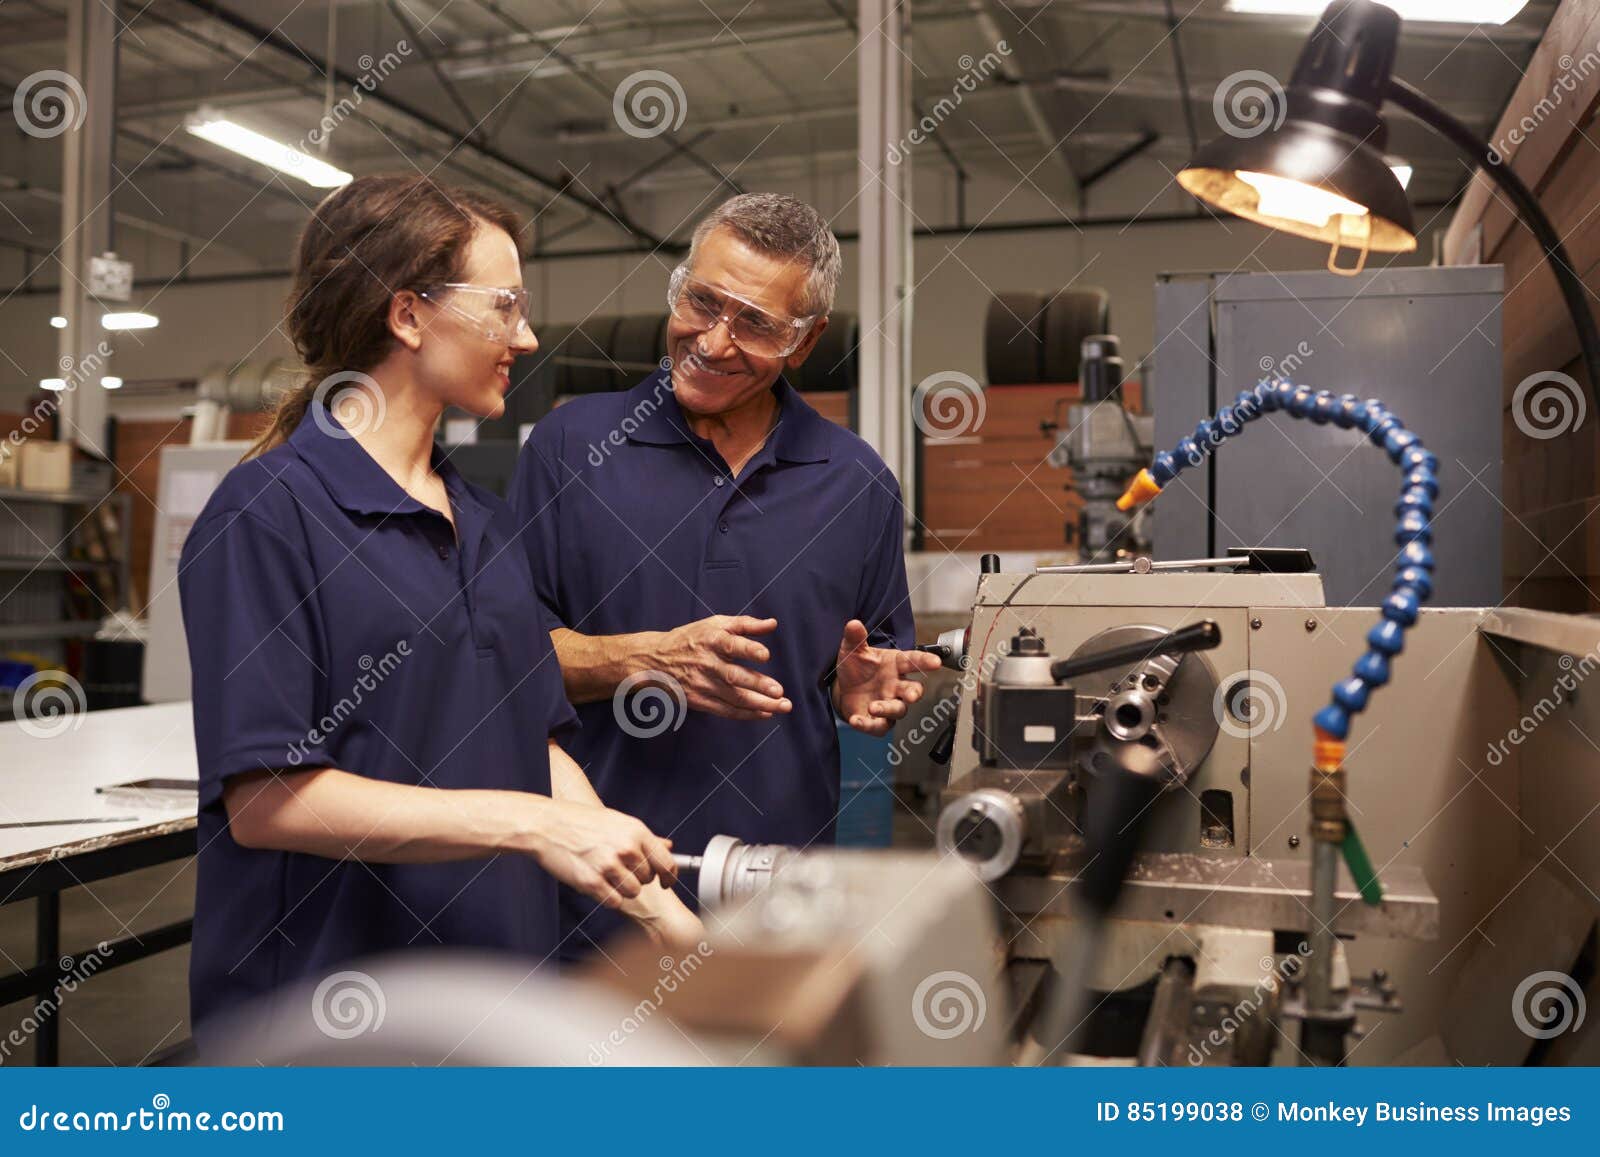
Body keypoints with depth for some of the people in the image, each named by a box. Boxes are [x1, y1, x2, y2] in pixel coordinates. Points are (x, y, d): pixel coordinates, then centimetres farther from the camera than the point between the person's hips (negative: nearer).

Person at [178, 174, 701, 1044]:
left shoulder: (486, 523, 9)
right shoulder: (268, 511, -13)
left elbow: (539, 748, 8)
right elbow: (264, 799, -20)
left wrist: (664, 914, -2)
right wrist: (527, 823, -24)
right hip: (323, 983, -7)